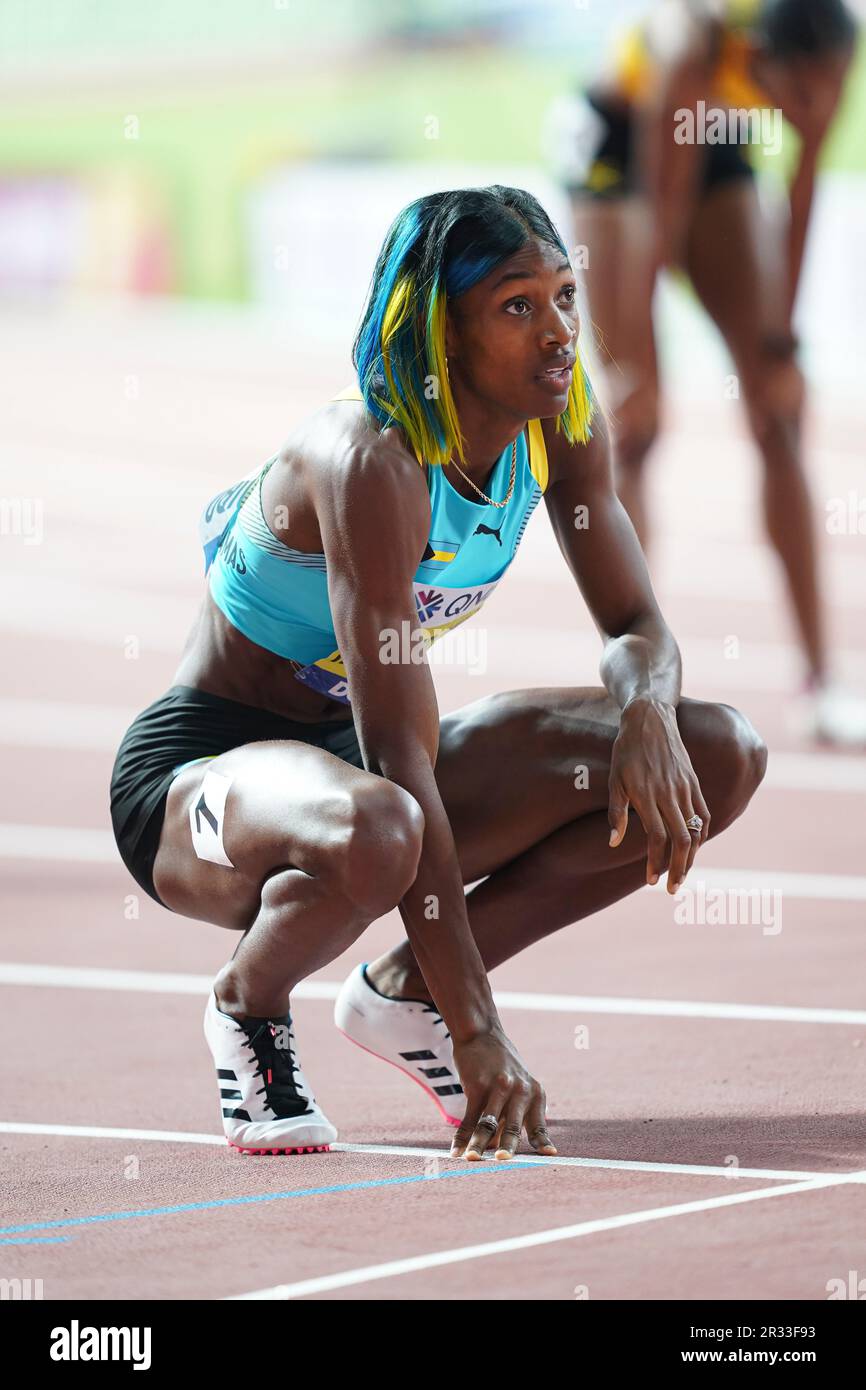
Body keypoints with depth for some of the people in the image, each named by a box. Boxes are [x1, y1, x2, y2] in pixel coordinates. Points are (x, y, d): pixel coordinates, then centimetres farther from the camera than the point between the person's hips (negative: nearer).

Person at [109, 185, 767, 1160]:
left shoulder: (558, 428, -6)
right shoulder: (371, 459, -29)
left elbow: (636, 625, 5)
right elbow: (398, 762, -31)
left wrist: (646, 712, -23)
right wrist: (478, 1031, -33)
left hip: (338, 754, 8)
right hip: (196, 777, -8)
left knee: (720, 758, -5)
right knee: (374, 833, -44)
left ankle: (406, 989, 3)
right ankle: (249, 1004, -8)